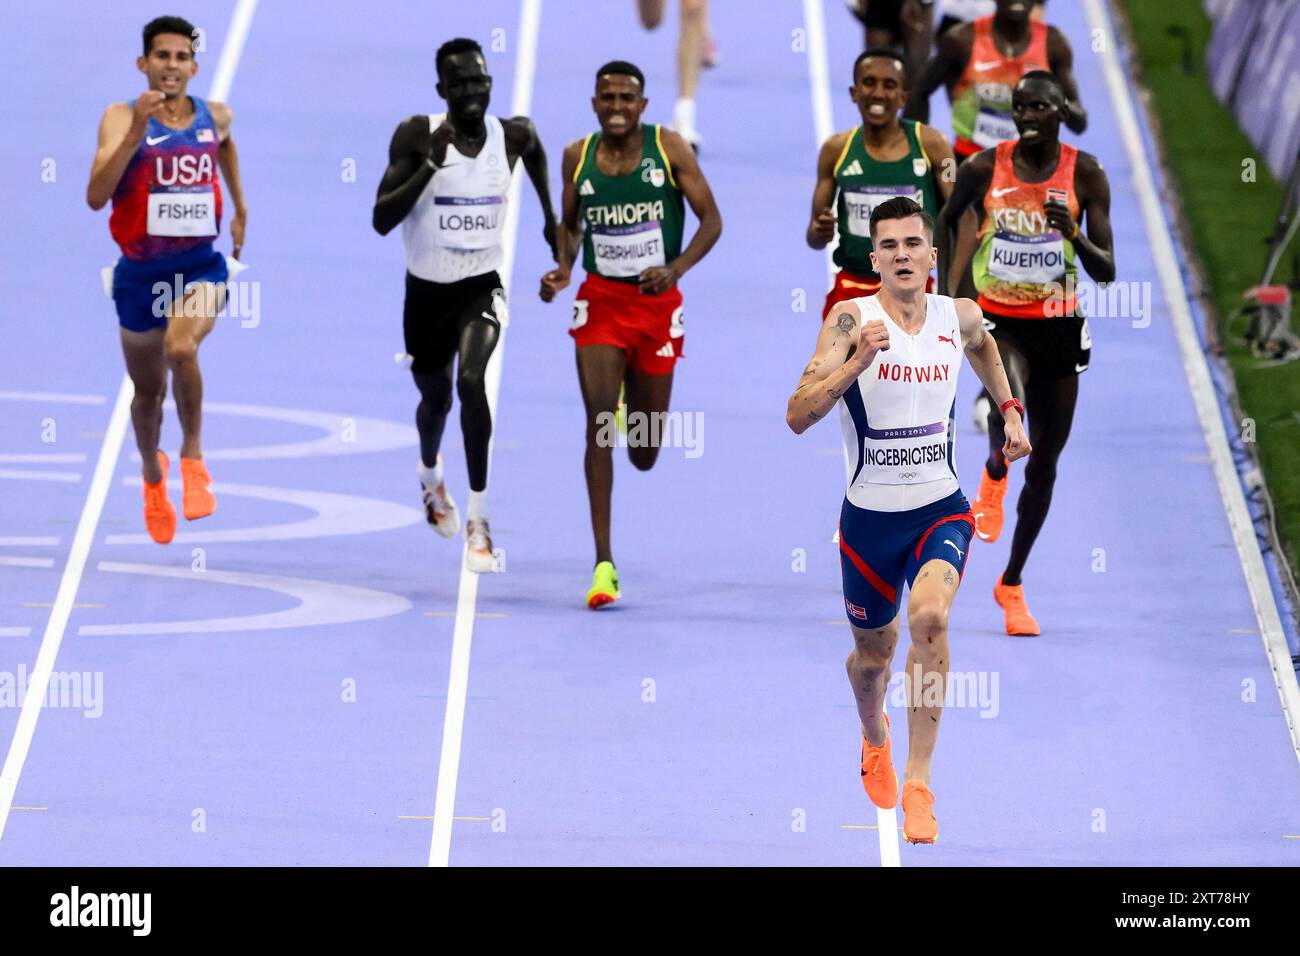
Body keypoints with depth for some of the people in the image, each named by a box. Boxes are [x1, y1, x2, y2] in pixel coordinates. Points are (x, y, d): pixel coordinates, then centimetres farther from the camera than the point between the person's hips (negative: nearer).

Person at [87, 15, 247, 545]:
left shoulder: (214, 117, 1)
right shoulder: (123, 118, -11)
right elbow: (96, 196, -24)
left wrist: (240, 209, 28)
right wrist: (138, 130, -31)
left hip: (200, 267, 0)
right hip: (140, 271, 0)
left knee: (181, 348, -31)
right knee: (148, 390, 16)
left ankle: (192, 456, -9)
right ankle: (152, 474, 47)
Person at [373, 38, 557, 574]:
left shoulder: (513, 135, -8)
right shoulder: (417, 136, -16)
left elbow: (536, 150, 19)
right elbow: (382, 220, -21)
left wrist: (550, 216, 22)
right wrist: (430, 165, -31)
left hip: (482, 288, 0)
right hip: (427, 290, 0)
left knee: (471, 380, -26)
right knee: (435, 398, 19)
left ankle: (478, 518, -20)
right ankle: (430, 474, 56)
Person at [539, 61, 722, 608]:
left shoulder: (668, 148, -7)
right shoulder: (578, 157, 0)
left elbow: (711, 220, -5)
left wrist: (676, 269, -21)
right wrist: (563, 268, -4)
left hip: (656, 301, 0)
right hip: (601, 300, 0)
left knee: (645, 453, 9)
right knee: (598, 426, -14)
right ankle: (603, 562, -12)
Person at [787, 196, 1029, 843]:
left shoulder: (959, 317, -1)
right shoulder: (851, 320, -12)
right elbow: (798, 415, -22)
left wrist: (1009, 411, 21)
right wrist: (858, 362, -32)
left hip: (941, 511, 1)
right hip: (869, 516, -1)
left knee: (929, 615, -28)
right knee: (873, 654, 16)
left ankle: (918, 784, -21)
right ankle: (875, 738, 54)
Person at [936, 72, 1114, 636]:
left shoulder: (1085, 175, -6)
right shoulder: (985, 168, -6)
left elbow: (1106, 272, -8)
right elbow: (946, 220, 14)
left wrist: (1074, 235, -27)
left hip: (1058, 328, 2)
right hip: (998, 321, -2)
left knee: (1044, 467, 10)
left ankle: (1012, 584, 28)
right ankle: (994, 477, 3)